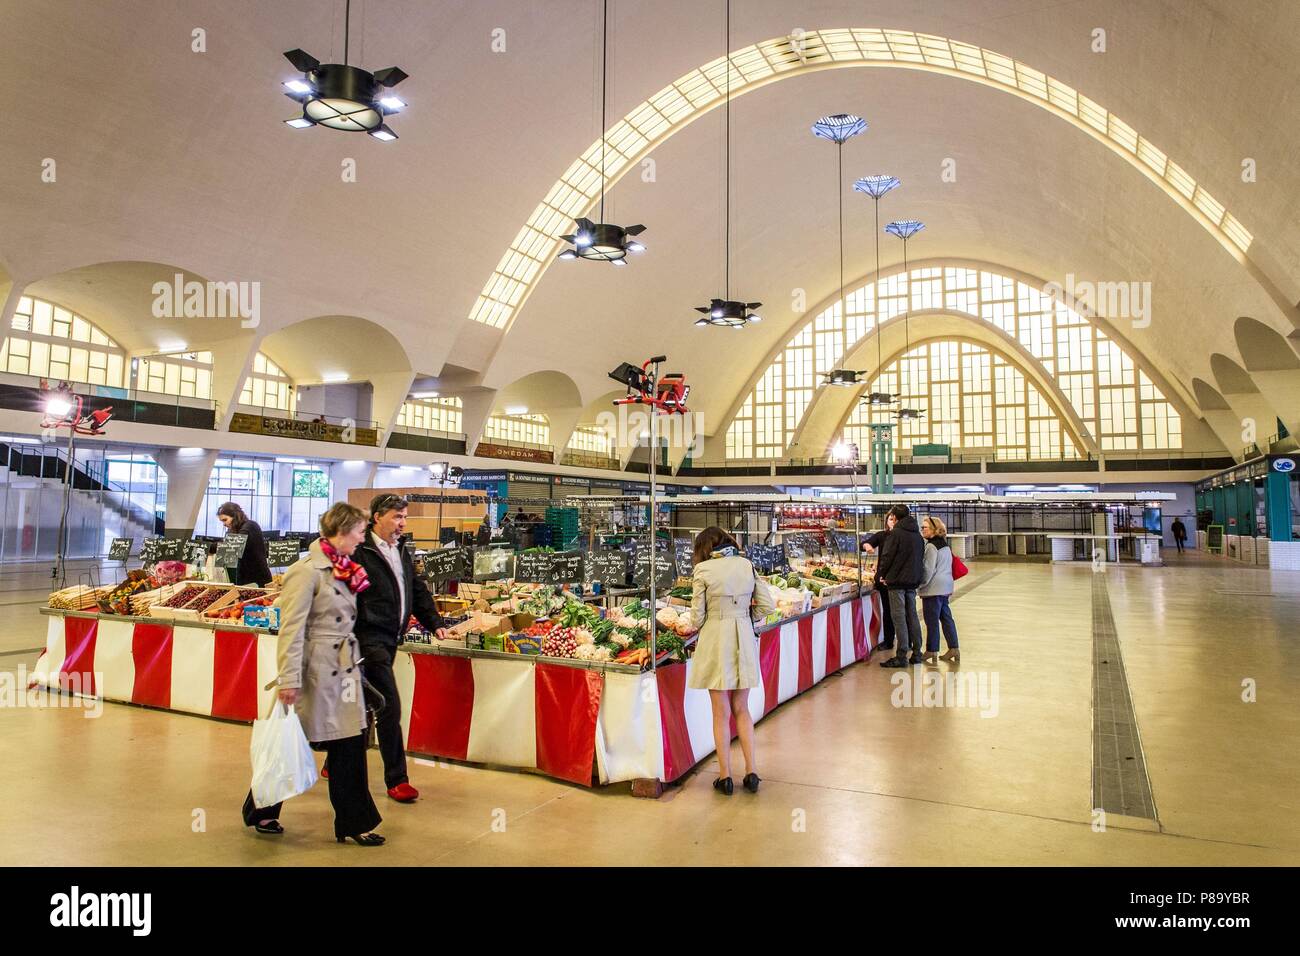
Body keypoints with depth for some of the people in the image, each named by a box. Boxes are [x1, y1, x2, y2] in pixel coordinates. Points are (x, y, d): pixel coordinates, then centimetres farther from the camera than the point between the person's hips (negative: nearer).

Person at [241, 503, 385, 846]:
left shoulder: (343, 569, 10)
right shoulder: (307, 571, -15)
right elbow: (291, 628, -17)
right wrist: (289, 679, -19)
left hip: (344, 669, 8)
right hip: (316, 670, -8)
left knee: (351, 743, 7)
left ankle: (353, 823, 16)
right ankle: (260, 812, 31)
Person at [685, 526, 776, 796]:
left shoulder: (704, 569, -8)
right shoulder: (747, 564, 3)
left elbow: (697, 616, -6)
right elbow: (767, 605, 2)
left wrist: (698, 627, 16)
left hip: (715, 640, -4)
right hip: (744, 639, 4)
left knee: (721, 713, 7)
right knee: (742, 710, 17)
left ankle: (725, 777, 15)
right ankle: (751, 773, 17)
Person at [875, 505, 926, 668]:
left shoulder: (895, 533, -10)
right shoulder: (917, 535, 12)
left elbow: (887, 557, -11)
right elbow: (921, 558, 16)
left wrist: (881, 575, 3)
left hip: (896, 581, -7)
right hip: (913, 581, 7)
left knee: (899, 618, -5)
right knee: (912, 616, 13)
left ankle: (901, 657, -4)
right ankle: (916, 653, 17)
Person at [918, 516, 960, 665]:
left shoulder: (931, 546, -15)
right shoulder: (945, 545, 15)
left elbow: (928, 569, -18)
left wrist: (921, 585, -9)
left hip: (933, 589, -9)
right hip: (946, 587, 9)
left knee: (932, 620, -3)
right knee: (946, 617, 12)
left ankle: (931, 653, 1)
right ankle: (954, 649, 13)